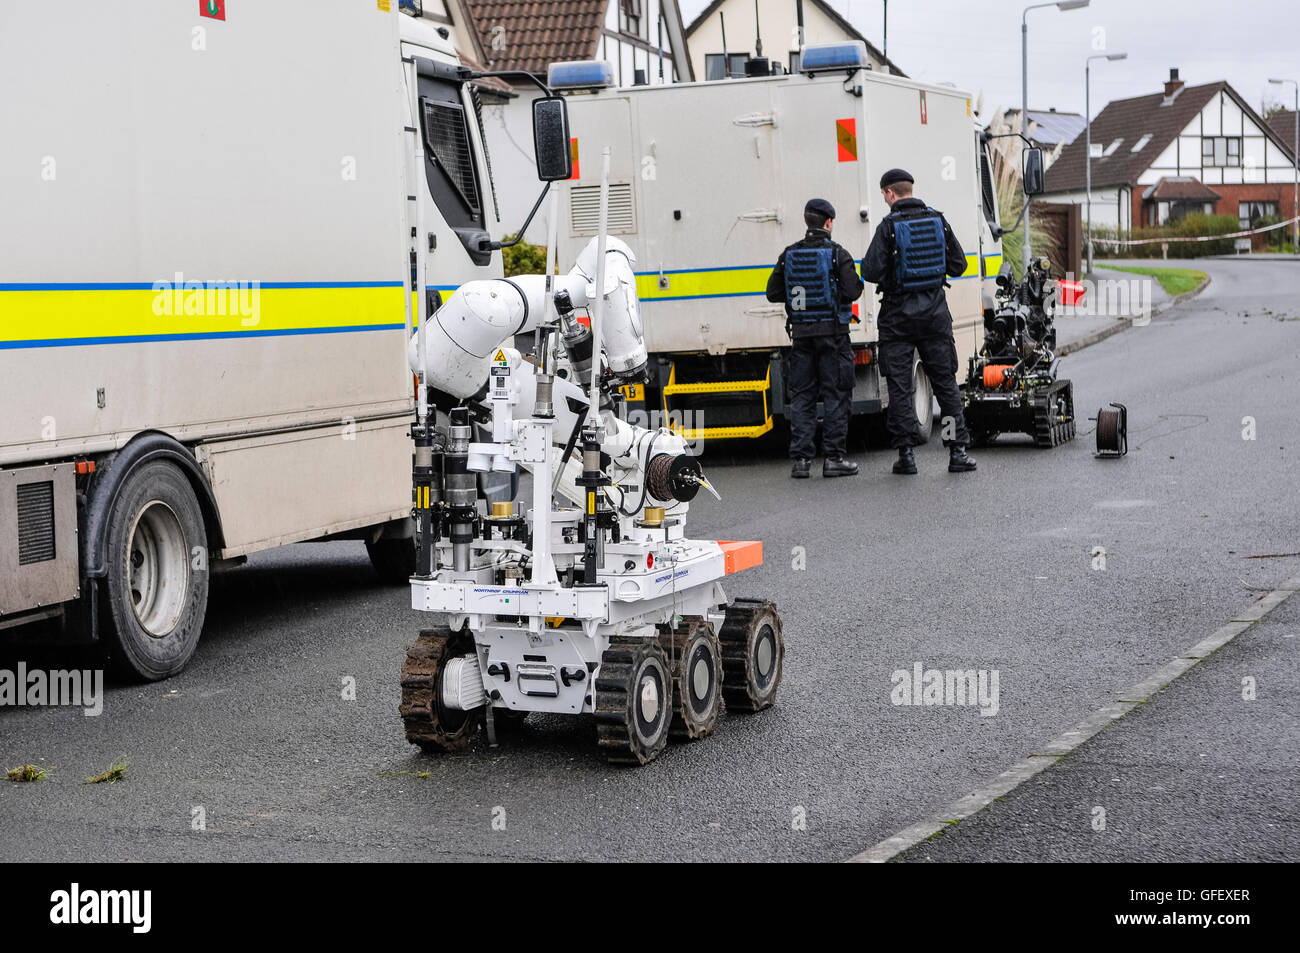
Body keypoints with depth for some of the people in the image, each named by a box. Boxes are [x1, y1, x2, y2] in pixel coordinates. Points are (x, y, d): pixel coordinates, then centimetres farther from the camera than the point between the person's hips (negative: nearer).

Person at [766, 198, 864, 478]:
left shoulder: (789, 255, 5)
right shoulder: (838, 254, -7)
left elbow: (773, 293, 6)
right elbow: (852, 292, -15)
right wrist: (858, 282, 7)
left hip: (801, 333, 4)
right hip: (832, 331, -4)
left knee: (802, 395, 8)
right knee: (836, 394, 2)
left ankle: (801, 458, 4)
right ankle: (833, 458, 0)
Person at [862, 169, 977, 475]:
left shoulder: (888, 226, -10)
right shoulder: (938, 221, 3)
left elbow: (871, 272, -14)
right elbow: (958, 265, 7)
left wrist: (868, 263, 9)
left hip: (898, 315, -3)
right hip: (934, 312, 4)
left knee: (900, 386, 3)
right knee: (945, 382, 8)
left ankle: (906, 452, 1)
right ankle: (958, 451, 7)